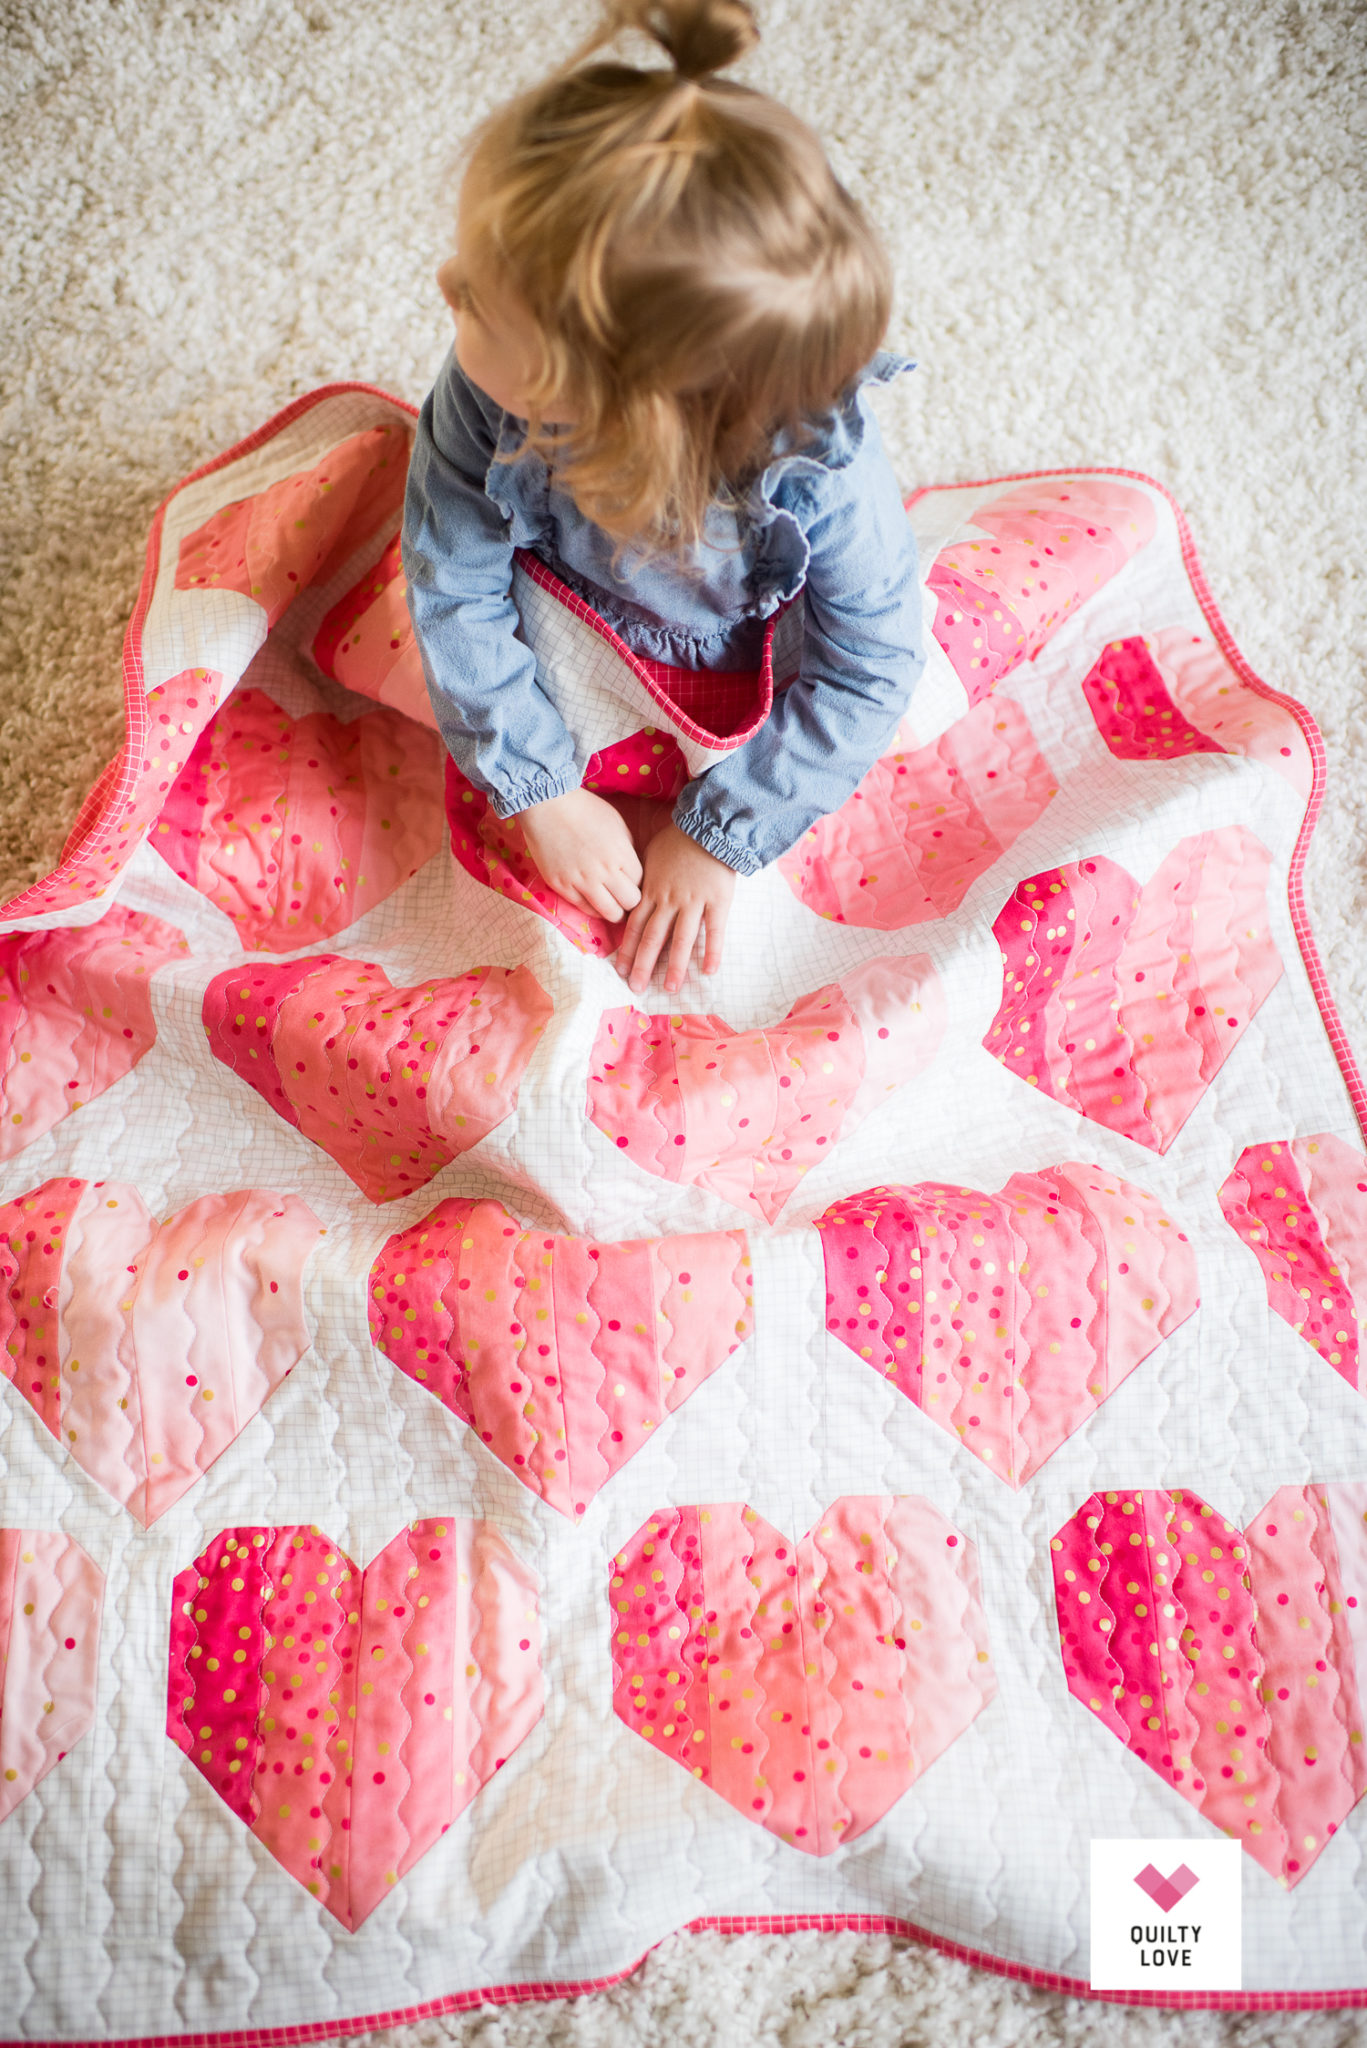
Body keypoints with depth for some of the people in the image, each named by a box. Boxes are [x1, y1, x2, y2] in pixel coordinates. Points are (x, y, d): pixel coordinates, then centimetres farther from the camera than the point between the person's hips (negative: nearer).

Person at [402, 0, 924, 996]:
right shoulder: (486, 396, -36)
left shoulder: (826, 474, -42)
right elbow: (454, 584, -25)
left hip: (745, 681, 0)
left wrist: (719, 838, -29)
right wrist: (544, 793, -27)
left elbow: (871, 668, -30)